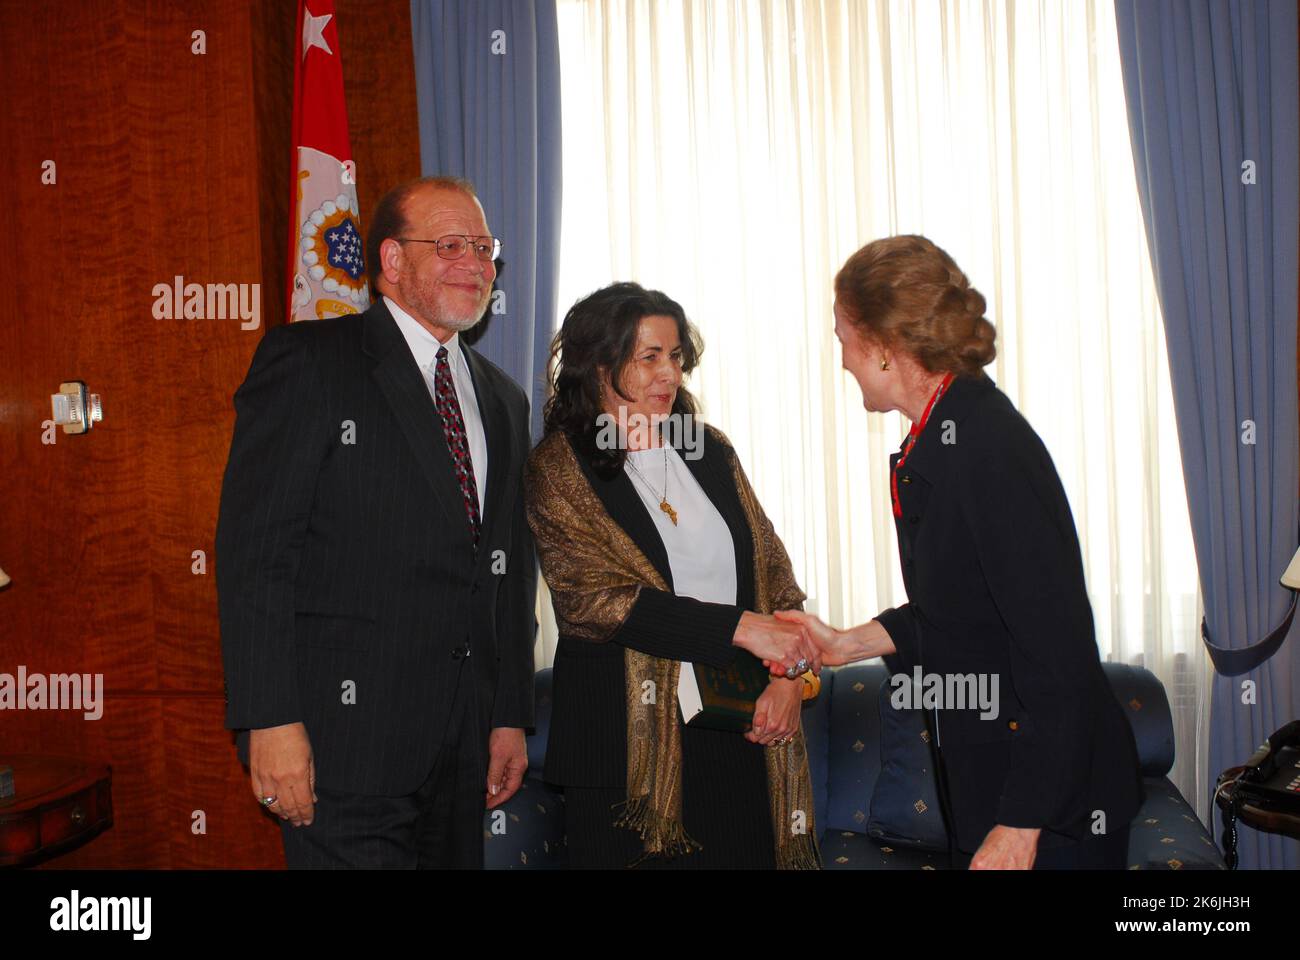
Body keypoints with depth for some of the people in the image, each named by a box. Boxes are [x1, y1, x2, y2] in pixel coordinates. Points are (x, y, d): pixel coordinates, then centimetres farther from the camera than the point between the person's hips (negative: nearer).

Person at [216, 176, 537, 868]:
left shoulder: (503, 399, 16)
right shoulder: (308, 361, -4)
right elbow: (253, 547, -11)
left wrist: (512, 715, 12)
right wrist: (271, 720, -17)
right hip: (347, 731, -6)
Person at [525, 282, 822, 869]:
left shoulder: (710, 451, 12)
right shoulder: (559, 467, -3)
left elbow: (773, 569, 12)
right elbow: (590, 597, -14)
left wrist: (790, 675, -5)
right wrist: (742, 627, -19)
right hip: (632, 737, -4)